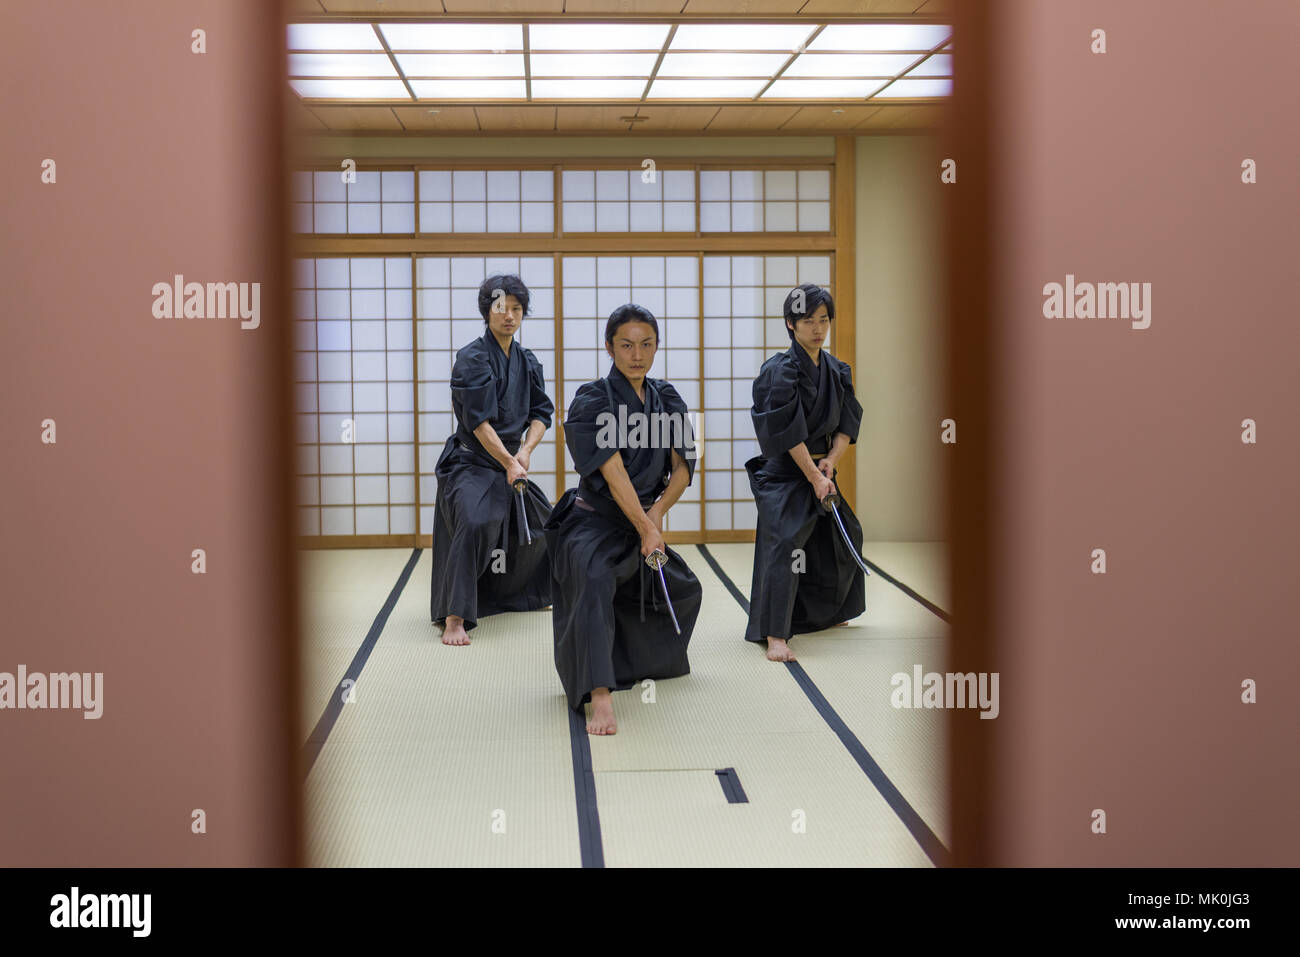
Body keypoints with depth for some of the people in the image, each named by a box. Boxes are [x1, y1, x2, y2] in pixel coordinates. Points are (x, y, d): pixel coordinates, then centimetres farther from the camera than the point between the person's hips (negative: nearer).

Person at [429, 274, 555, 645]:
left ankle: (525, 593, 44)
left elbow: (541, 412, 6)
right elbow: (478, 420, -19)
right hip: (470, 462, -8)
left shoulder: (527, 361, 9)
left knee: (541, 522, 19)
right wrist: (509, 462, -22)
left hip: (510, 459, 8)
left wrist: (525, 452, -12)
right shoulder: (472, 359, -14)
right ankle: (453, 619, -29)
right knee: (474, 524, -31)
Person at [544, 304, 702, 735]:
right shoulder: (592, 401, -16)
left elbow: (683, 467, 1)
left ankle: (646, 658, 55)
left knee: (683, 590, 24)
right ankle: (599, 697, -47)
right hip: (593, 521, -7)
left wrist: (657, 513, -15)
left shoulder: (666, 399, 3)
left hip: (642, 520, 7)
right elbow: (614, 475, -23)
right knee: (595, 582, -37)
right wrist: (646, 530, -28)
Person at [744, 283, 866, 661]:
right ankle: (774, 634, -18)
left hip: (819, 468, 8)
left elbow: (847, 424, 5)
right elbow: (789, 433, -20)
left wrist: (830, 461, -11)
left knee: (842, 536, 20)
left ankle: (825, 613, 42)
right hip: (783, 473, -8)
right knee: (783, 542, -20)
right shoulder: (780, 371, -16)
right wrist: (815, 477, -19)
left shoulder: (837, 370, 5)